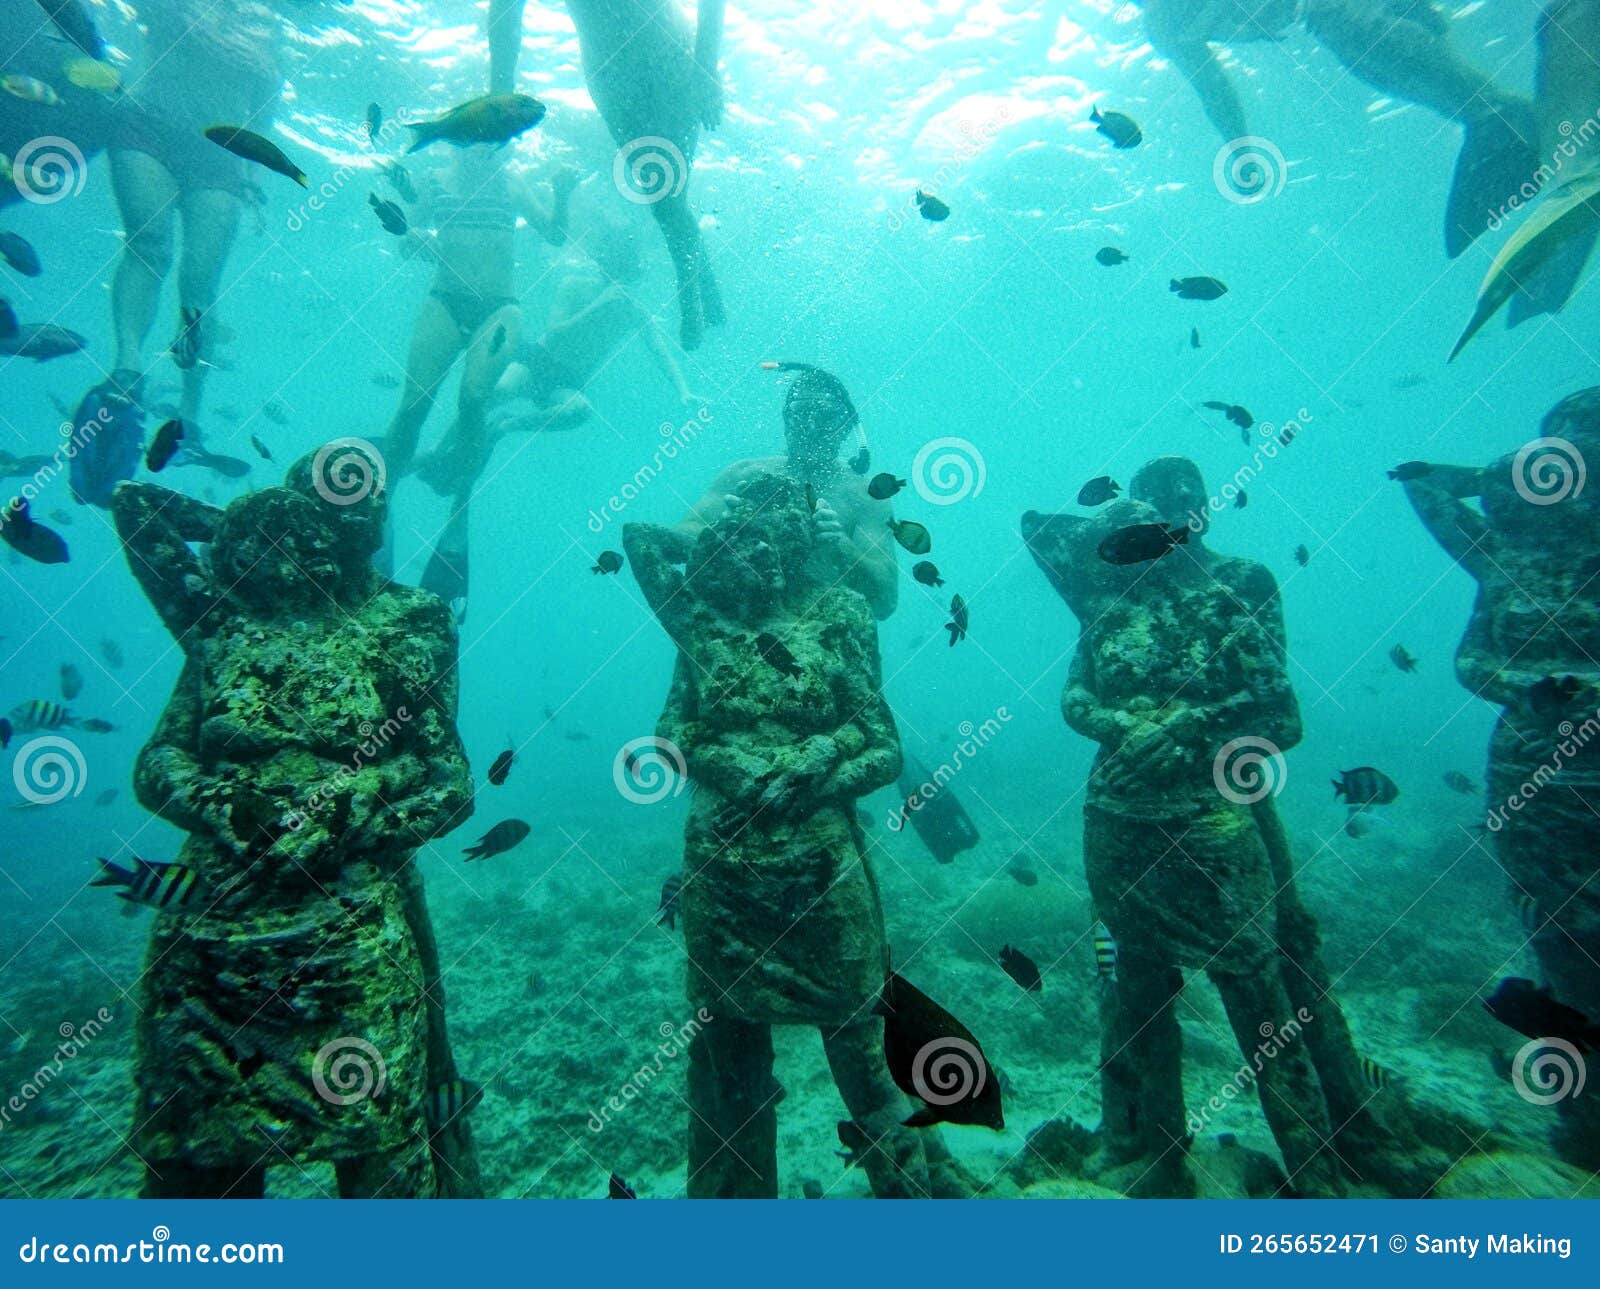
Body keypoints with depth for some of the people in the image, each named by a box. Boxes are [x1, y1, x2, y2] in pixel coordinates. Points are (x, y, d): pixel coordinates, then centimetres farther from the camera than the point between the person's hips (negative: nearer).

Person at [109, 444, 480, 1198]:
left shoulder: (410, 629, 1)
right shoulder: (228, 614, 9)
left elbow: (451, 787, -2)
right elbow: (157, 761, 9)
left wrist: (349, 821, -15)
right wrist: (216, 804, -8)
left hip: (358, 942, -2)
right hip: (208, 936, 3)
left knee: (382, 1154, 5)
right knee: (192, 1160, 14)